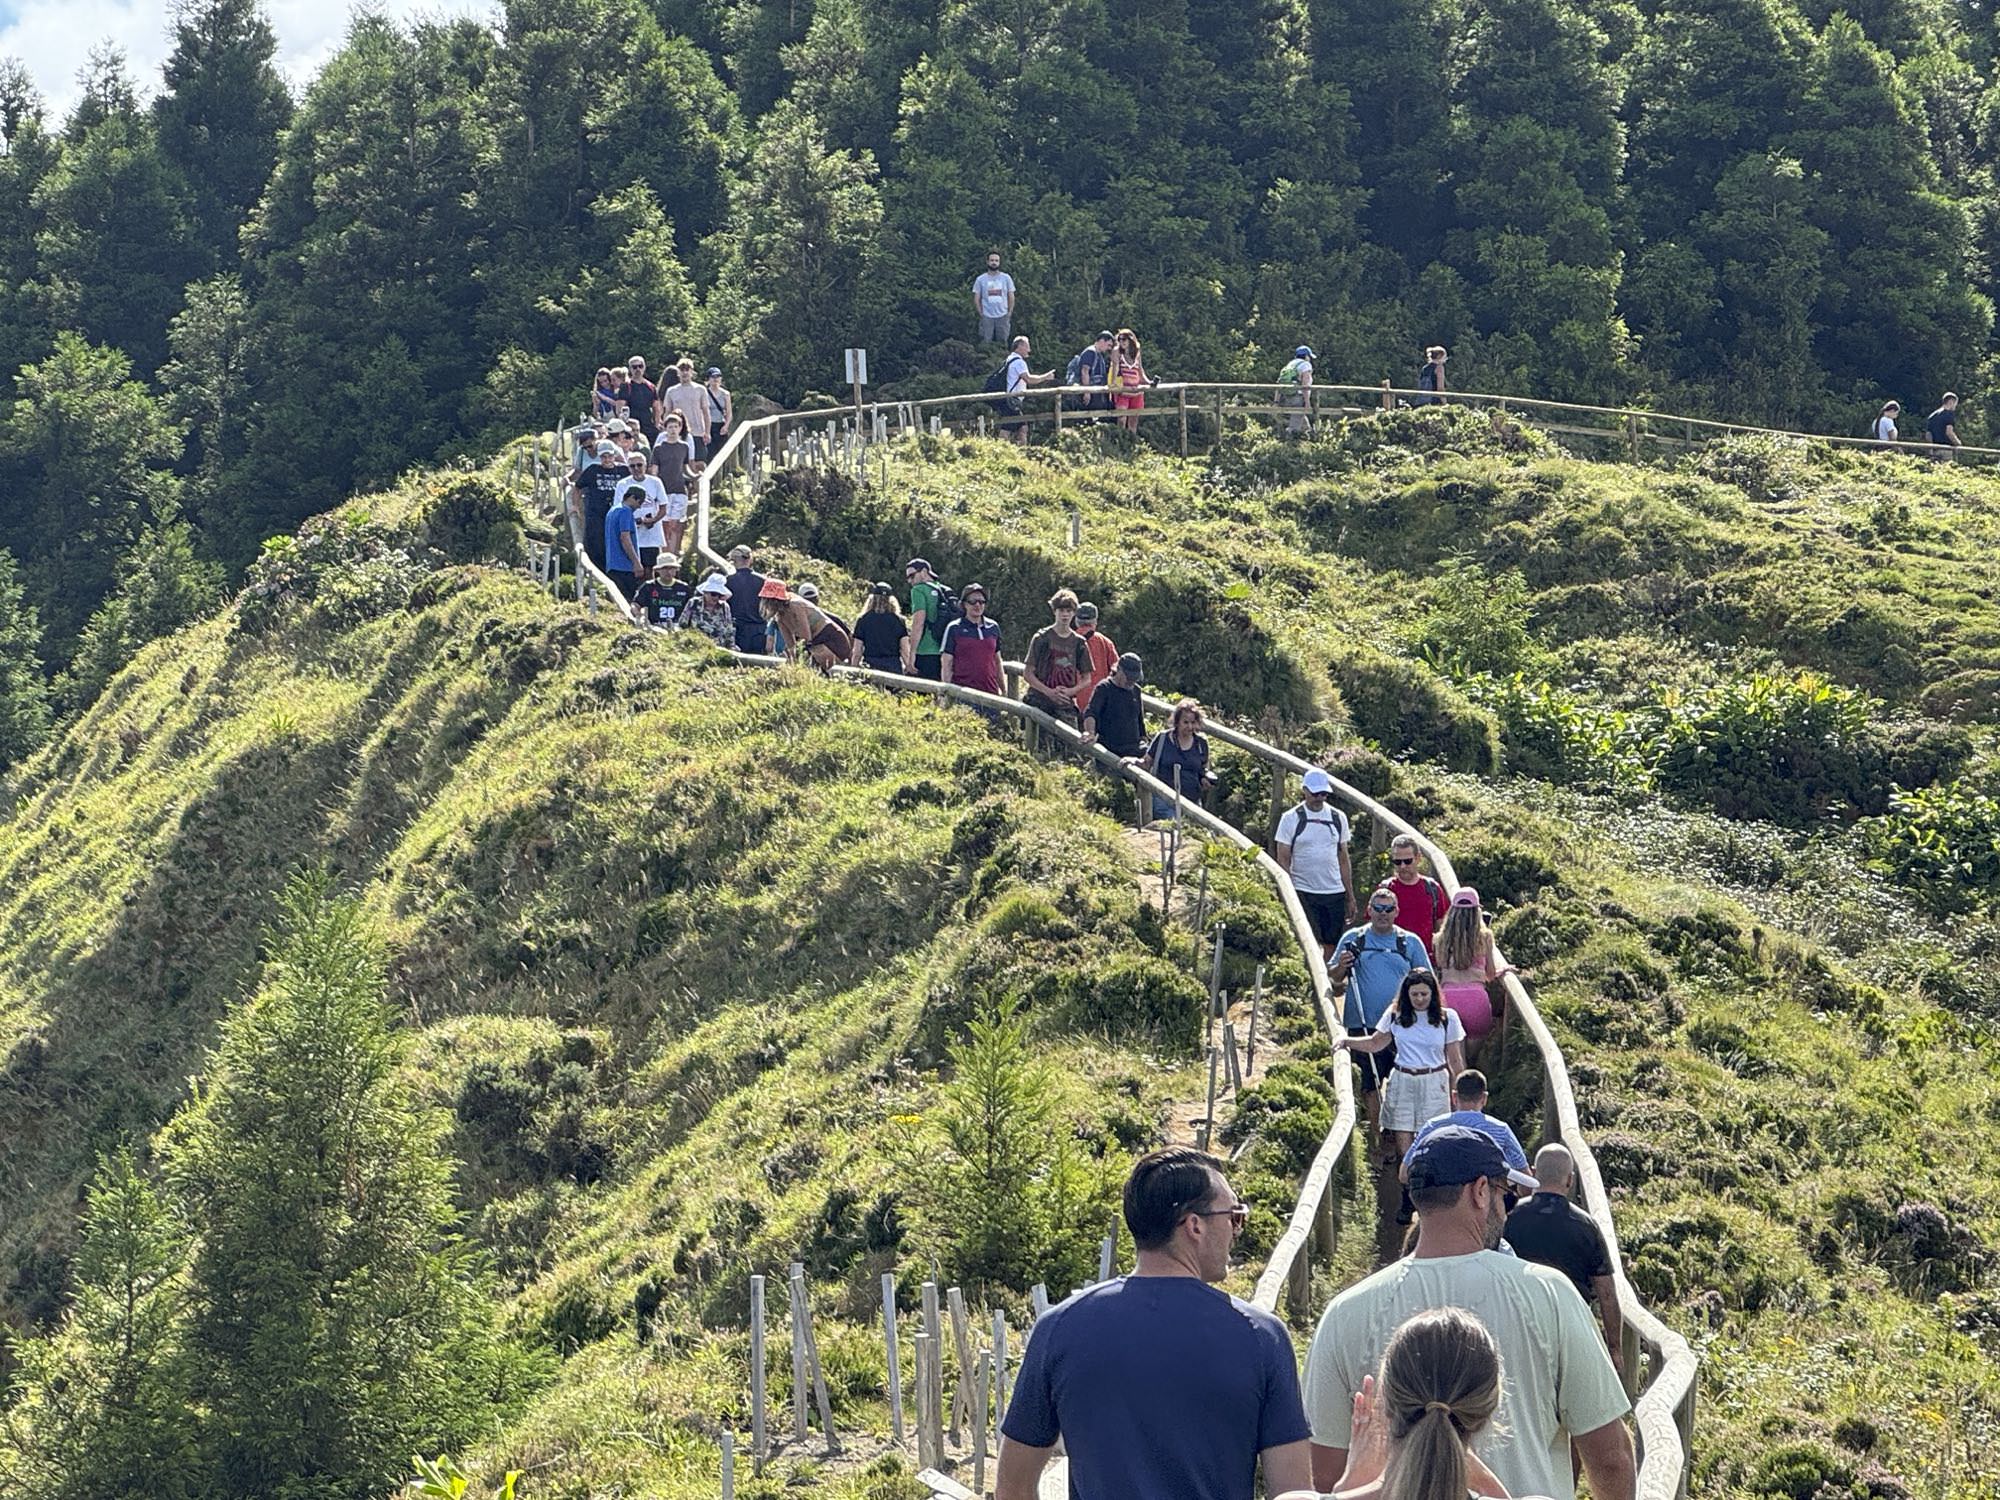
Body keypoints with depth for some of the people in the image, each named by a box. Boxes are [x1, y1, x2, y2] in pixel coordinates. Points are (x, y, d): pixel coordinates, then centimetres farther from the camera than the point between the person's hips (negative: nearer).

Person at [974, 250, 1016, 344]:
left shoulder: (1006, 278, 5)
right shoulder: (980, 279, 3)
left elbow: (1011, 297, 8)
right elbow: (976, 299, 5)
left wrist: (1009, 313, 1)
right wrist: (981, 314, -2)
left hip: (1003, 316, 1)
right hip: (987, 317, -1)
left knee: (1002, 343, 3)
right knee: (985, 344, -3)